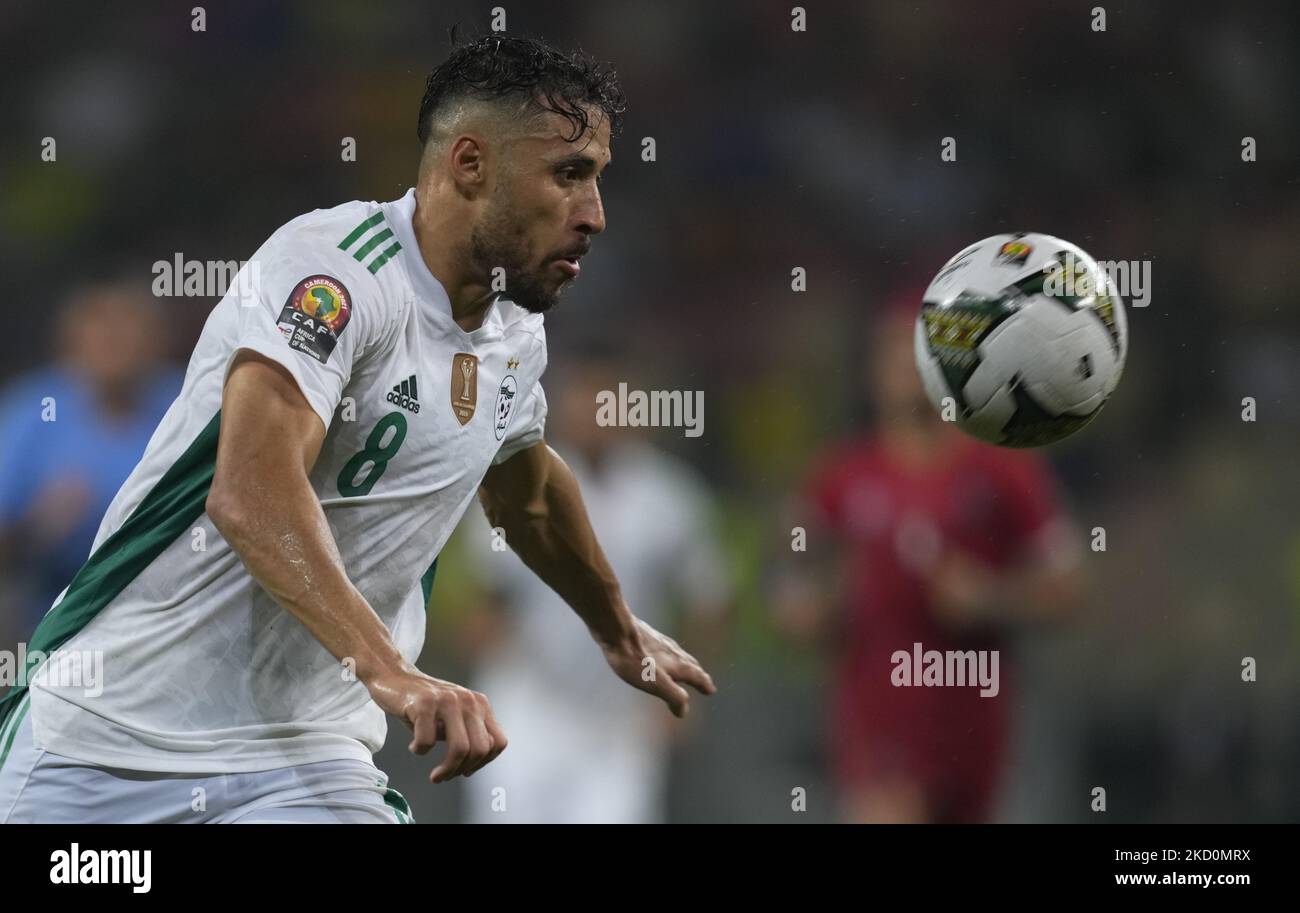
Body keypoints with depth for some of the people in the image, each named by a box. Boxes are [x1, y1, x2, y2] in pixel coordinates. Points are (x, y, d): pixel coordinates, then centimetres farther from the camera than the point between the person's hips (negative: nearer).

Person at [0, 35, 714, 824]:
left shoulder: (516, 336, 9)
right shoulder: (338, 264, -17)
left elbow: (528, 497, 31)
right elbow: (252, 491, -31)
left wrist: (621, 632, 46)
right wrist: (390, 671, -42)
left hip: (302, 765, 5)